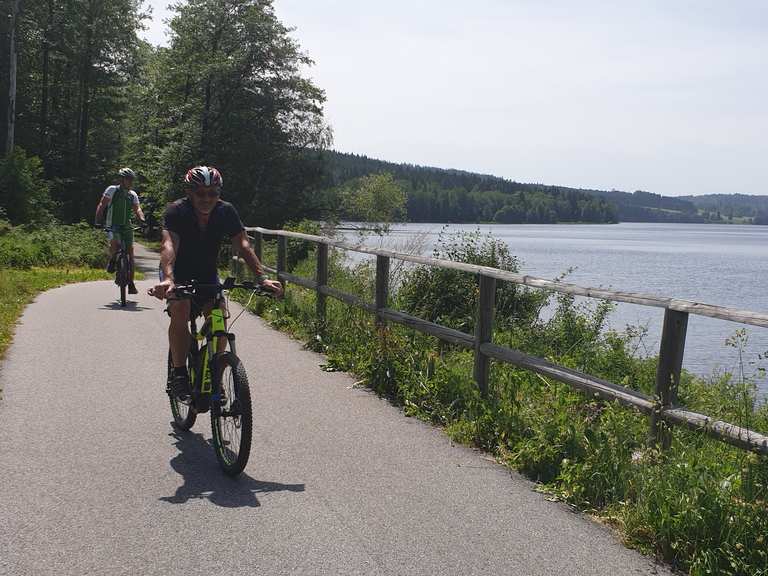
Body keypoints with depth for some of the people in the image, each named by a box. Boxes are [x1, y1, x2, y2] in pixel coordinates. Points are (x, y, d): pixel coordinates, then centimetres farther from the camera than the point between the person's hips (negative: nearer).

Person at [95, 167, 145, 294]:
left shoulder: (133, 195, 11)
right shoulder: (112, 190, -1)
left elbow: (137, 208, 0)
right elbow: (102, 205, -6)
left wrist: (142, 219, -22)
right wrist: (98, 220, -19)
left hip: (127, 226, 4)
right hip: (113, 226, -4)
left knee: (130, 252, -3)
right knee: (114, 243, -33)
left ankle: (131, 284, 4)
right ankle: (112, 260, 2)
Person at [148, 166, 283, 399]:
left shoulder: (226, 212, -17)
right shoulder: (176, 211, -25)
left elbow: (242, 245, -26)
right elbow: (169, 245, -40)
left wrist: (261, 278, -40)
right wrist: (167, 279, -59)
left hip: (207, 274, 3)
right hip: (178, 273, -3)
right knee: (180, 309, -29)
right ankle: (179, 374, -17)